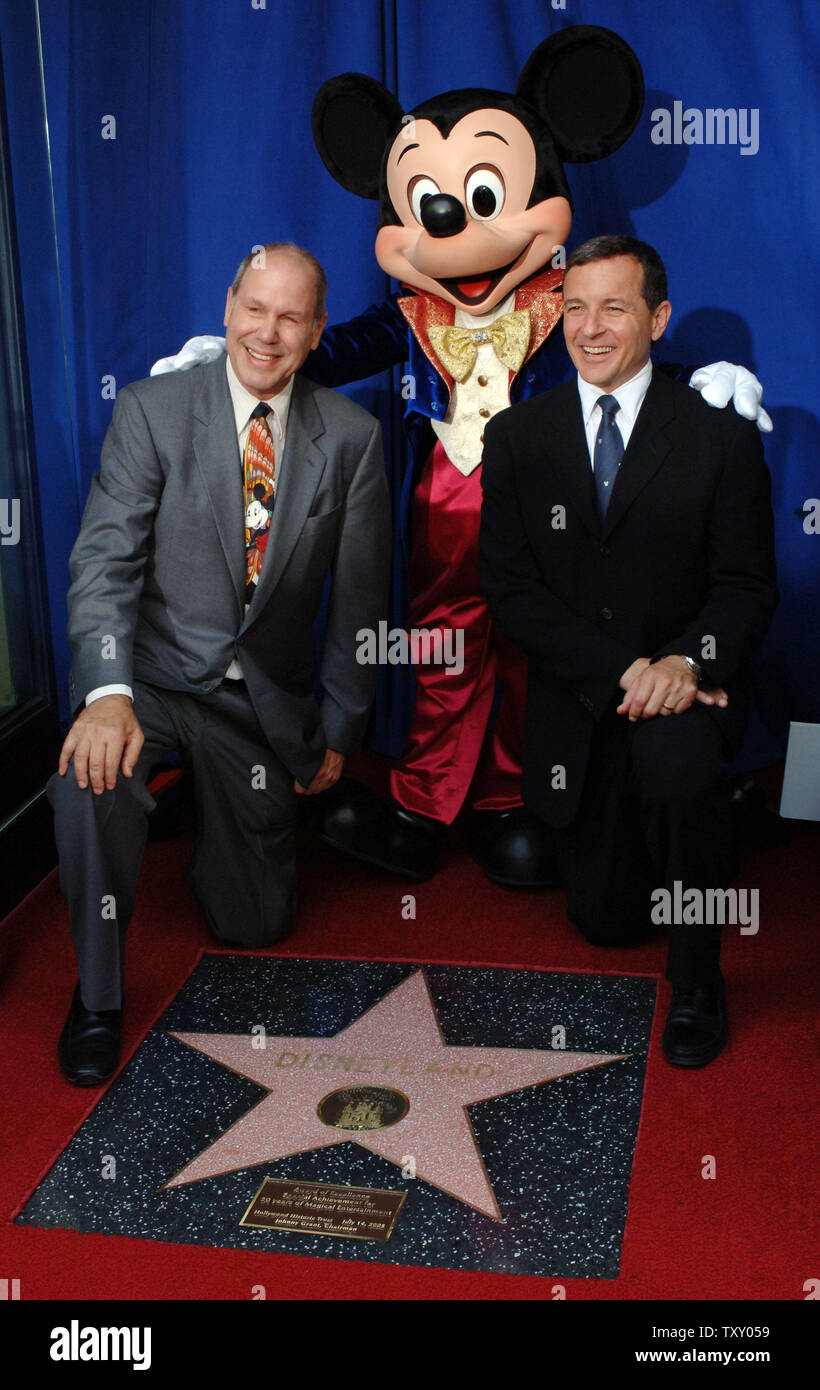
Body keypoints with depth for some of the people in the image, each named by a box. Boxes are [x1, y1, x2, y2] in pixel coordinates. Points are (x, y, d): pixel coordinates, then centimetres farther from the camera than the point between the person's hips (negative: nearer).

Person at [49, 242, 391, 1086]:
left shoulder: (351, 438, -1)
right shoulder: (151, 412, -7)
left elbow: (358, 597, 4)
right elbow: (104, 562, -15)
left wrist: (340, 729, 4)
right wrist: (108, 693, -31)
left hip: (269, 698, 2)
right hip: (157, 676, -2)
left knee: (253, 921, 6)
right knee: (93, 769, -35)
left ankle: (210, 820, 42)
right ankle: (96, 995, -12)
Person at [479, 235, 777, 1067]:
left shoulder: (722, 439, -5)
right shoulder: (517, 437, 0)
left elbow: (747, 586, -6)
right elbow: (510, 587, -6)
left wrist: (687, 661, -28)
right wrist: (623, 670, -18)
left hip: (687, 686, -2)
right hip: (576, 702, 3)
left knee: (676, 765, -39)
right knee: (605, 919, 9)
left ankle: (697, 980, -15)